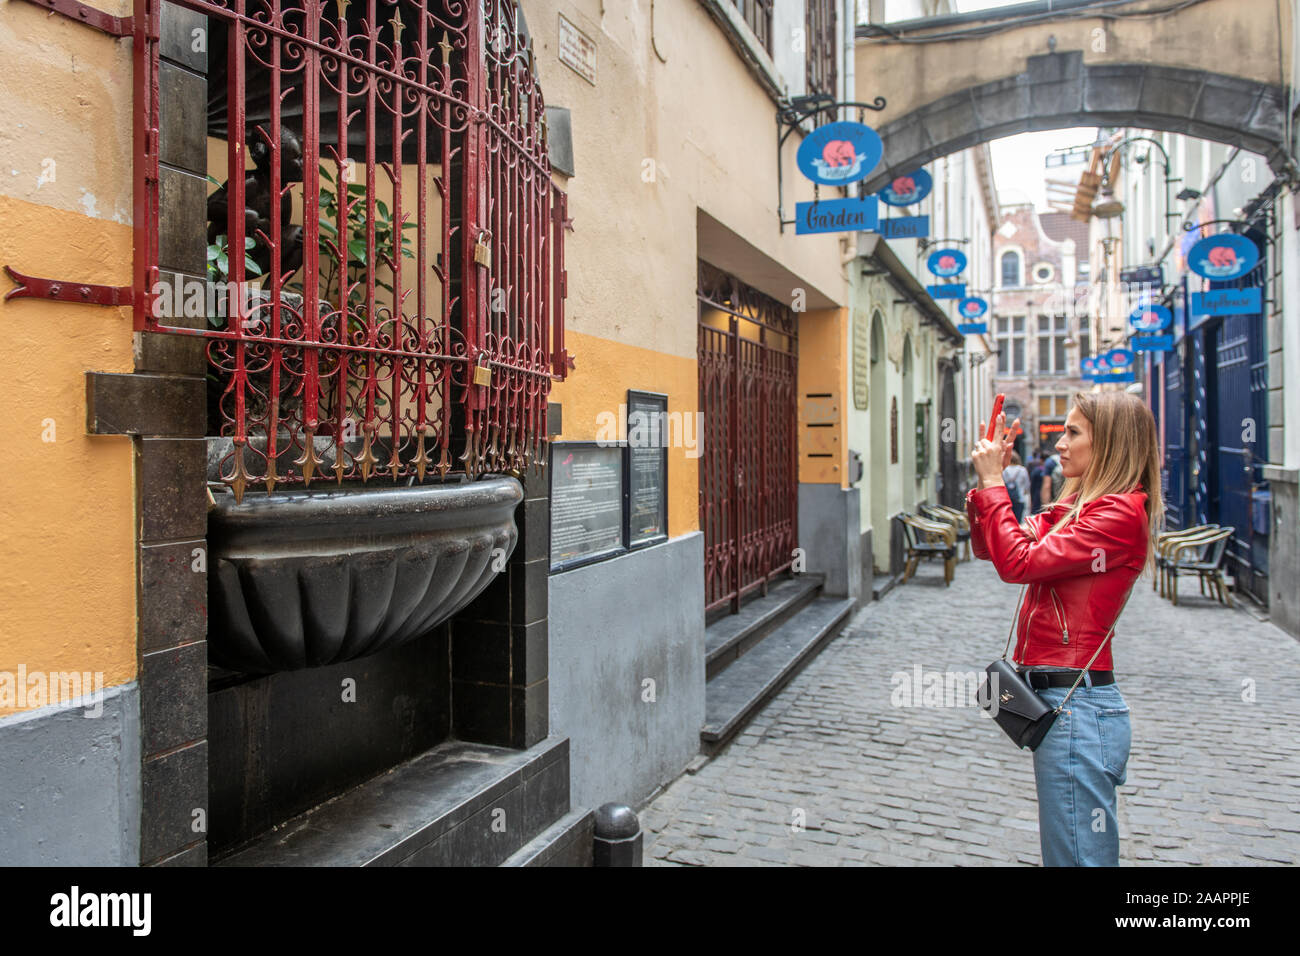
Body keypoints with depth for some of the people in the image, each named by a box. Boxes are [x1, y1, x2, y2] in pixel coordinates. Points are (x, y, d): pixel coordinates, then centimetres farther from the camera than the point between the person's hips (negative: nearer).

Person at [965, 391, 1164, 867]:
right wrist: (987, 479, 3)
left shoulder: (1120, 514, -15)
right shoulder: (1078, 506, 14)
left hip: (1076, 703, -10)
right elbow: (988, 546, 15)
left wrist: (993, 482, -14)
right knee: (1084, 850, 22)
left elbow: (1019, 563, -22)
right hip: (1060, 699, 10)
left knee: (1077, 855, 0)